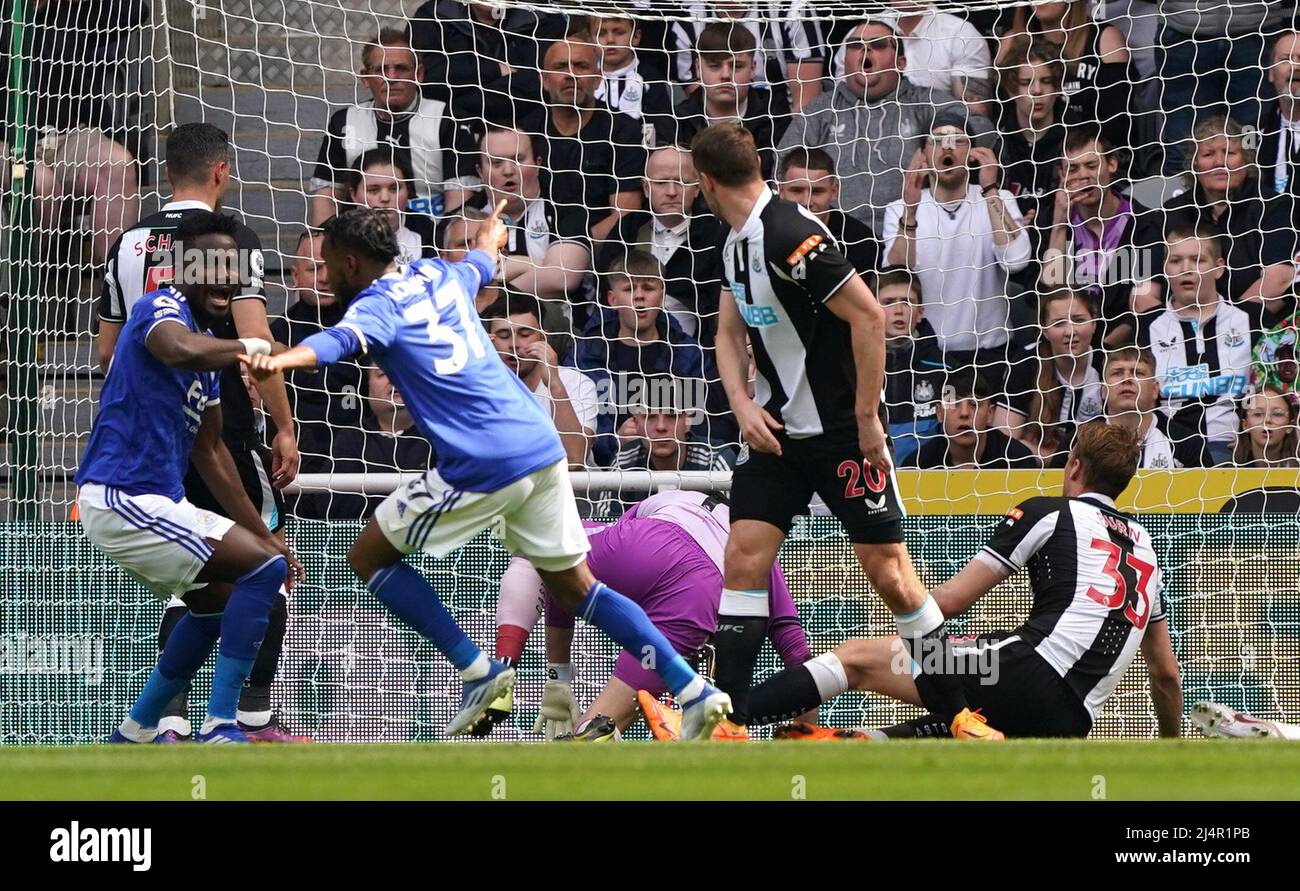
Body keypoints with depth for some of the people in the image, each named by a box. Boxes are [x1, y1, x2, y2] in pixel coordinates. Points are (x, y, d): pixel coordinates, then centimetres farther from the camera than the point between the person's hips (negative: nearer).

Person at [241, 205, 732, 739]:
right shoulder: (439, 275, 19)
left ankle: (479, 672, 2)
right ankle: (694, 691, 8)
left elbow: (341, 340, -26)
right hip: (541, 445, 8)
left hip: (482, 468, -8)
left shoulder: (377, 304, -2)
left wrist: (281, 360, -46)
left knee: (369, 558, 9)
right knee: (575, 586, 18)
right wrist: (490, 239, 68)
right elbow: (481, 264, 44)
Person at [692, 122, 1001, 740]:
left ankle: (957, 712, 3)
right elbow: (731, 331, 18)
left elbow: (868, 315, -23)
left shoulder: (789, 235, -22)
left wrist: (866, 416, -18)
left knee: (888, 569, -6)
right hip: (776, 430, 8)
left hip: (843, 431, -8)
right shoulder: (738, 241, 7)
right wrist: (743, 405, 0)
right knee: (744, 556, -3)